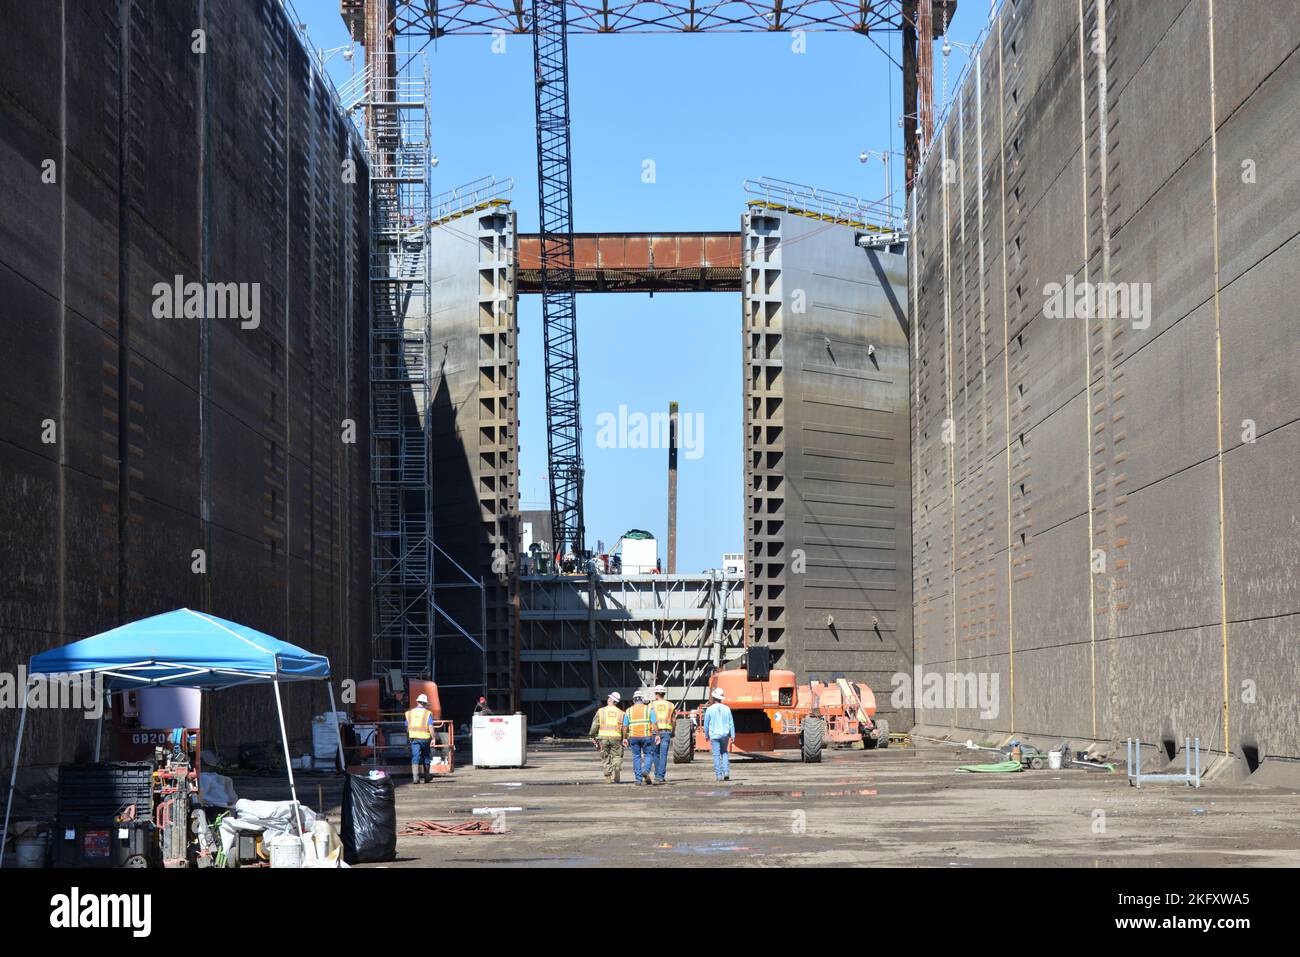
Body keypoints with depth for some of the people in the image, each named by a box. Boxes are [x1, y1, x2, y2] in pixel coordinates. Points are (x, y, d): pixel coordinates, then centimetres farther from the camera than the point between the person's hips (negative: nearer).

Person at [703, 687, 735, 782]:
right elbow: (731, 723, -2)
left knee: (716, 756, 3)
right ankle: (726, 772, 2)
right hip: (725, 735, 2)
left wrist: (706, 735, 15)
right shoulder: (726, 709, -2)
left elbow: (706, 724, 1)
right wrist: (732, 736, 2)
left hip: (714, 735, -2)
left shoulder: (710, 709, -6)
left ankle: (719, 775, -1)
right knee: (724, 753, 17)